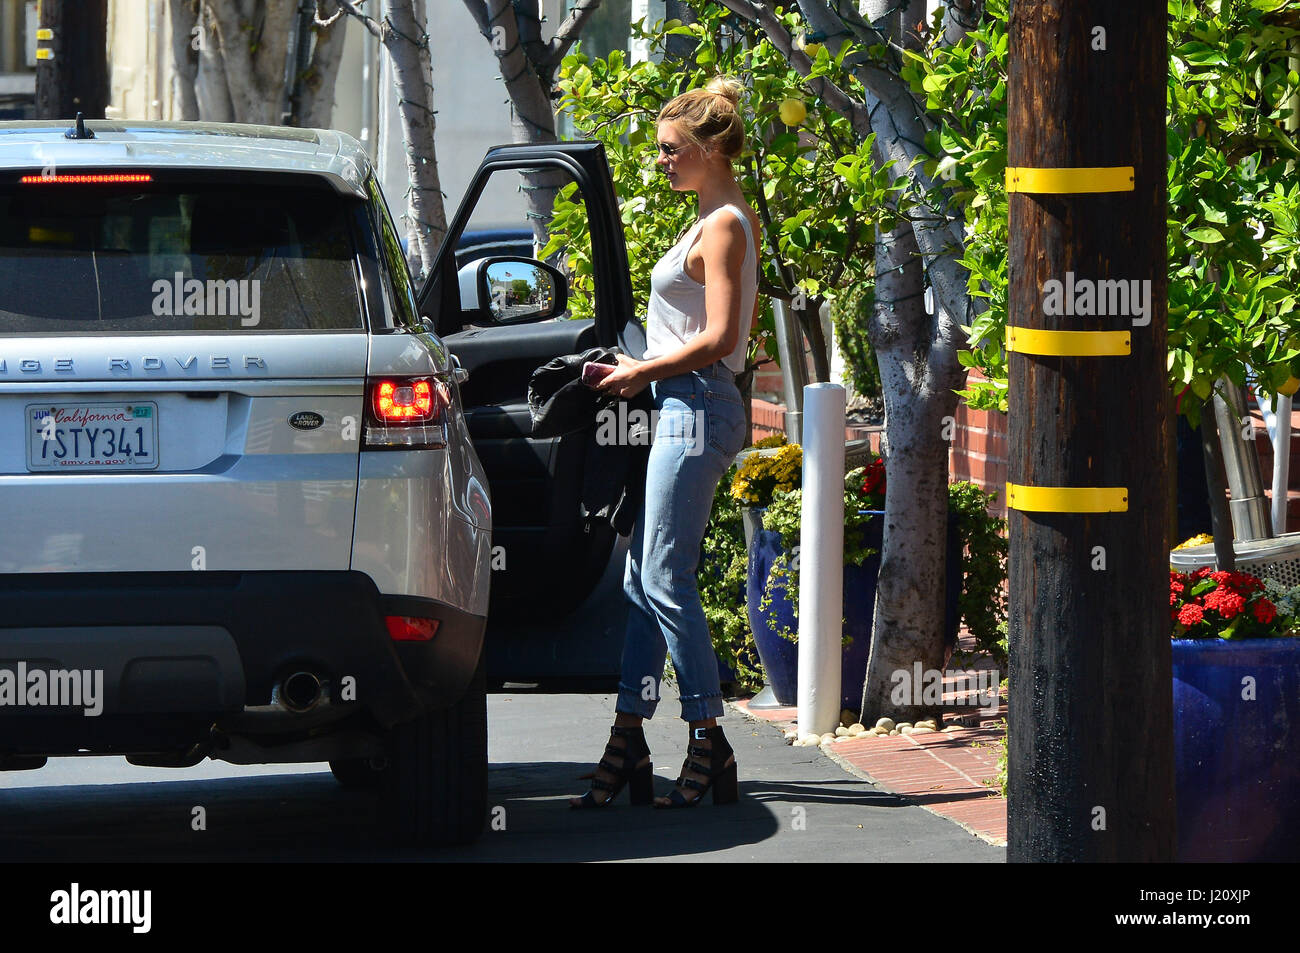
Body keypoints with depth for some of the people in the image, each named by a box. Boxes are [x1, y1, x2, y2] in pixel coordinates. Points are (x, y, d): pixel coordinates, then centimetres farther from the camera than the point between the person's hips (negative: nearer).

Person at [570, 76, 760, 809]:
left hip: (696, 409, -10)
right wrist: (649, 372, 15)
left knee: (665, 580, -9)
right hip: (685, 410, 10)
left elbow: (719, 338, -20)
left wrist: (642, 372, -11)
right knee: (642, 578, 8)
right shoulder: (733, 220, 17)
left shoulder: (722, 227, -12)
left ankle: (710, 747, -6)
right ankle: (628, 745, 8)